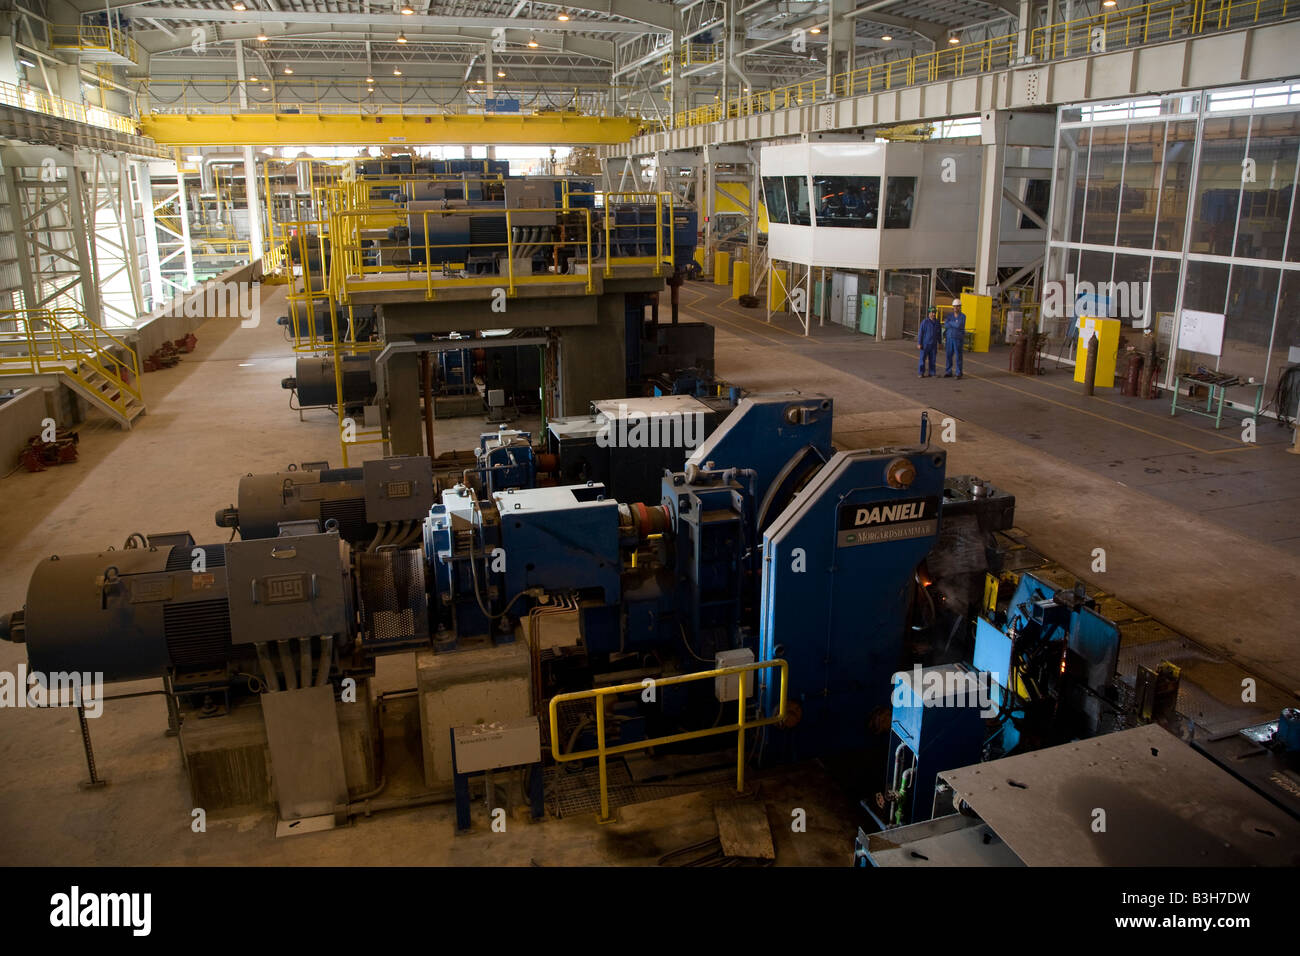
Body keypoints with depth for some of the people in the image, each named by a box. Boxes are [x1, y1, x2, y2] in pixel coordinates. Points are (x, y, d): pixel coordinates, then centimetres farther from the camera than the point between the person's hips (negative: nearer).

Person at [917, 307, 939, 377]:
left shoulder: (937, 322, 7)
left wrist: (939, 343, 12)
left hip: (933, 344, 4)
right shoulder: (925, 322, -8)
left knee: (932, 359, 6)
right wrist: (919, 343, -11)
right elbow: (920, 333, -8)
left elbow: (938, 333, 14)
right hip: (925, 344, -4)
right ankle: (921, 373, 3)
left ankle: (931, 373, 13)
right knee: (922, 358, -3)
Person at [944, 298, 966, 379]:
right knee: (948, 356, 4)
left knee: (958, 356, -2)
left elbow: (958, 325, -23)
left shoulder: (963, 316, -8)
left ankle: (959, 374, 5)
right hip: (949, 338, 4)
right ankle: (948, 373, 13)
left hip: (958, 339, -4)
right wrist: (955, 325, -19)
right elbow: (946, 325, -10)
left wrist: (949, 322, -11)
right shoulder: (950, 316, 6)